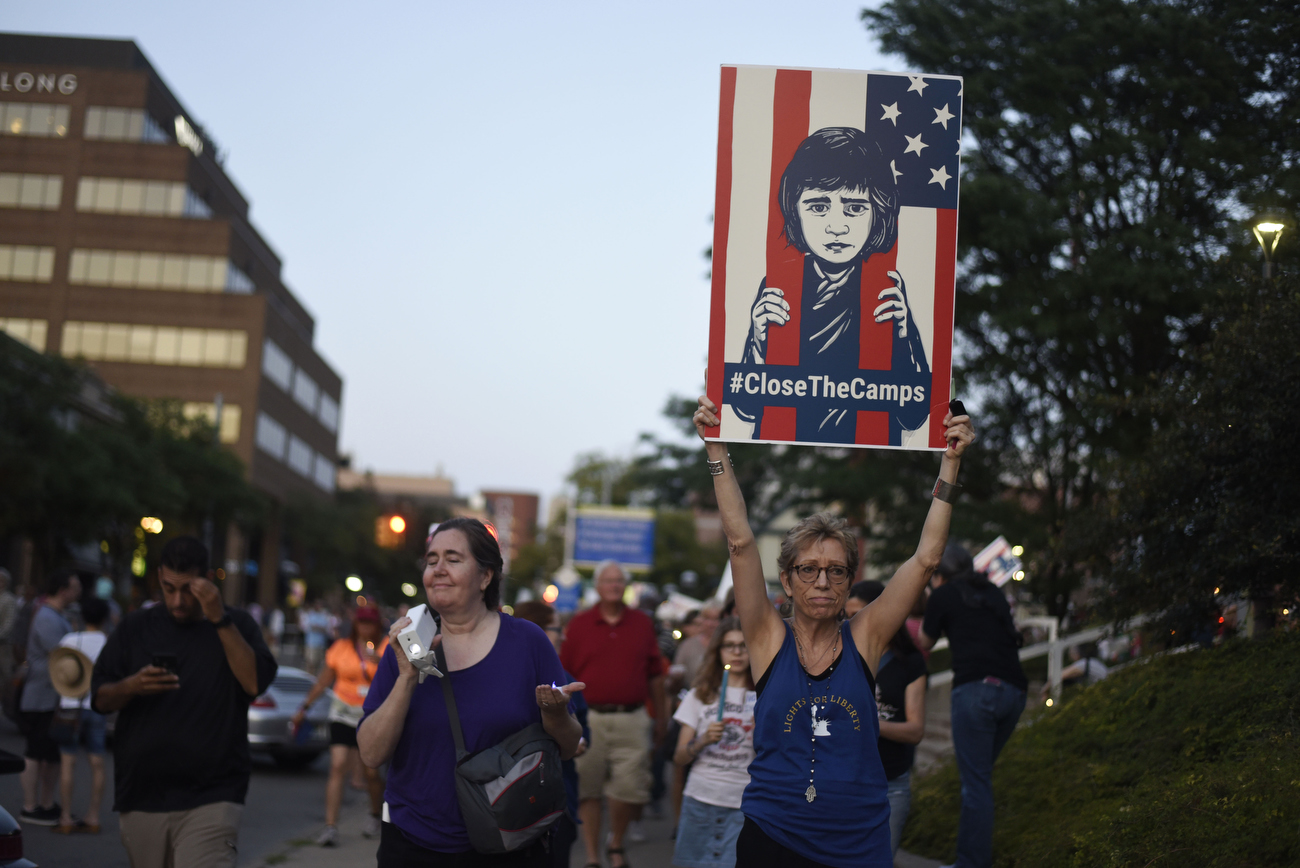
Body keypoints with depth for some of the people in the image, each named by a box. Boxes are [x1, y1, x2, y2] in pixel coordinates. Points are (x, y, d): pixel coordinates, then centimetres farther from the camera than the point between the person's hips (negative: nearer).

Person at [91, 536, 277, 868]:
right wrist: (131, 686, -12)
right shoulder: (136, 627, 12)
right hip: (140, 797, 3)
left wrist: (220, 619, -17)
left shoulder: (236, 626, 6)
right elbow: (100, 699, 10)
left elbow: (255, 683, -12)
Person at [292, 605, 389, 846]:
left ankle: (375, 815, 31)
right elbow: (323, 681, 13)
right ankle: (330, 826, -14)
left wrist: (380, 662, -25)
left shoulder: (388, 646, 1)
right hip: (344, 714, 1)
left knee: (372, 772, 2)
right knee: (337, 767, -13)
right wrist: (304, 708, 14)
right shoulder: (341, 648, 5)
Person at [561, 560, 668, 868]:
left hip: (631, 719, 0)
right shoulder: (580, 624, 5)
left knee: (630, 789, -3)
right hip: (589, 719, 0)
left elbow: (655, 675, 13)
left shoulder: (642, 623, 8)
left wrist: (661, 716, 13)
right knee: (587, 790, 3)